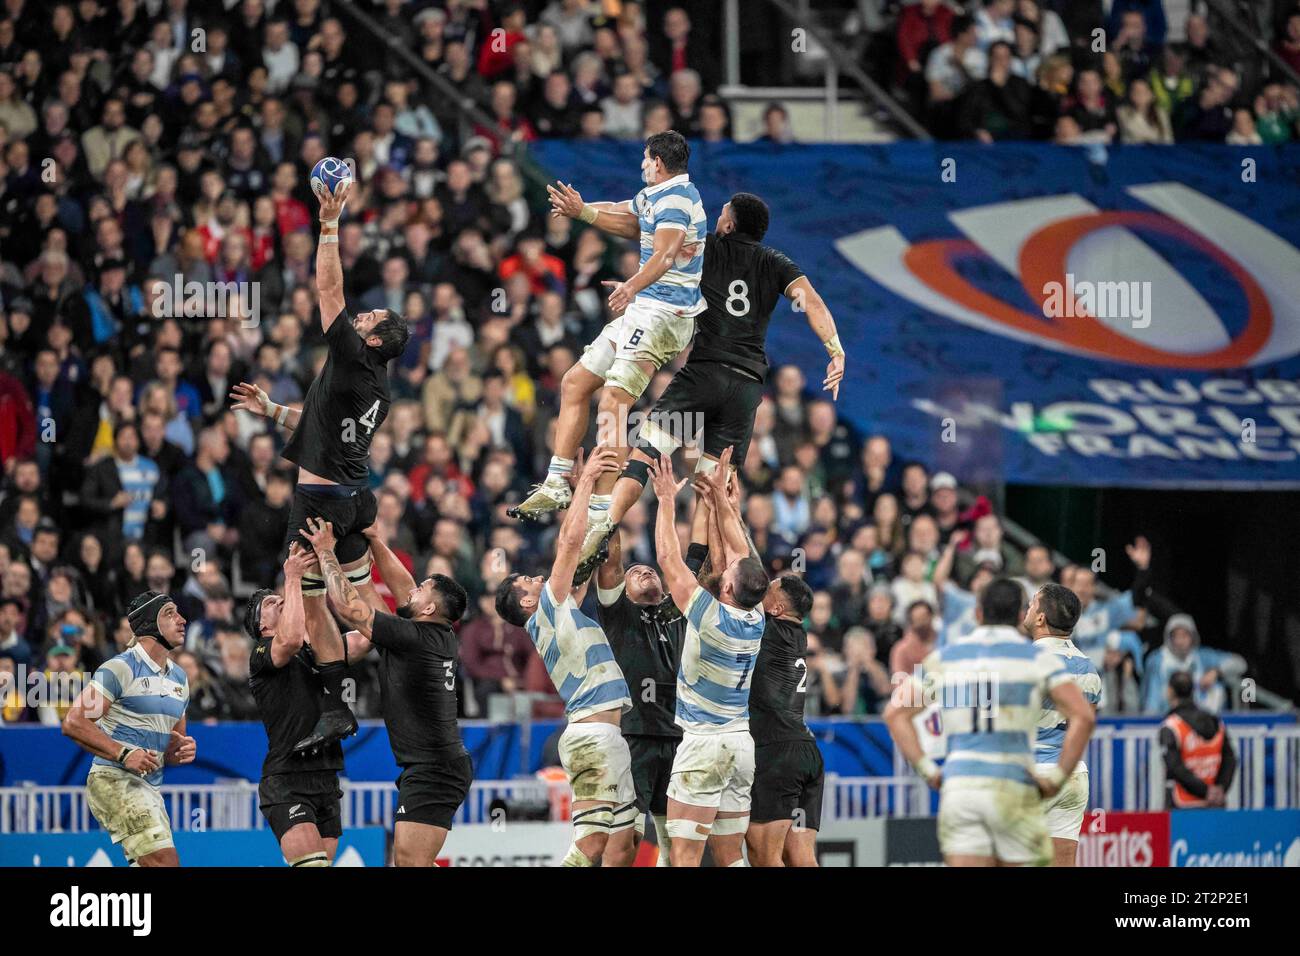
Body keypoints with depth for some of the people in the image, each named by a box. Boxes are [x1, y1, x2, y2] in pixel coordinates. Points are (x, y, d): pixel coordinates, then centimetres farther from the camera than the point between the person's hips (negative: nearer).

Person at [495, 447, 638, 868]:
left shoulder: (561, 610, 21)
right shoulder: (549, 607, -2)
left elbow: (571, 546, 26)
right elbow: (571, 541, -8)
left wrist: (582, 485, 26)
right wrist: (585, 481, -1)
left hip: (607, 738, 10)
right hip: (592, 735, -10)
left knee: (621, 845, 6)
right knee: (590, 848, -15)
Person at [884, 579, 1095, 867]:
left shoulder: (944, 657, 13)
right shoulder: (1037, 657, 4)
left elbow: (895, 713, 8)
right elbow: (1083, 717, -6)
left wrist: (928, 770, 7)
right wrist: (1058, 777, -1)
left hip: (957, 787, 2)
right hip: (1014, 787, -2)